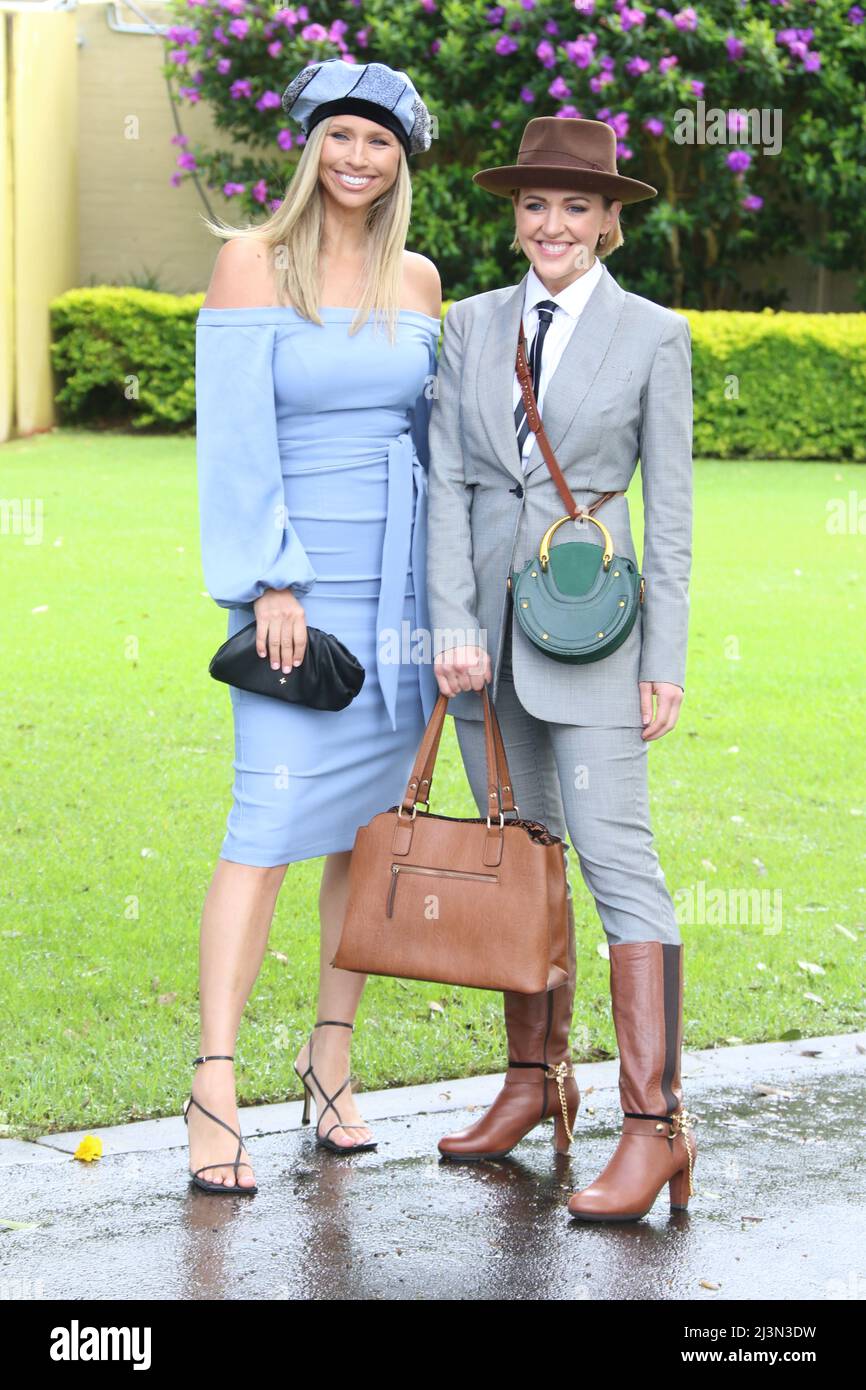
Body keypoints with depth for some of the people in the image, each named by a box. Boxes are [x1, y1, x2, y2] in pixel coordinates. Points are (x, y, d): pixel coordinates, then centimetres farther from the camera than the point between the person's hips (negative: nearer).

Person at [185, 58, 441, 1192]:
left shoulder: (416, 280, 12)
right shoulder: (255, 261, -1)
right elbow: (238, 435, -7)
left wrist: (448, 583, 11)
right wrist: (270, 582, -14)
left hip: (402, 580, 5)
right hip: (304, 578, -5)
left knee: (375, 816, 7)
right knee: (273, 817, -13)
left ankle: (332, 1054, 18)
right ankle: (215, 1086, -12)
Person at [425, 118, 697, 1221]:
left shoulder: (652, 335, 1)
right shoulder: (472, 325, 9)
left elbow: (668, 508, -1)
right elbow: (446, 485, 4)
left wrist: (666, 659, -6)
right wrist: (453, 625, -6)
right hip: (486, 620, 4)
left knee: (616, 855, -11)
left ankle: (654, 1121, -13)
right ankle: (536, 1078, 23)